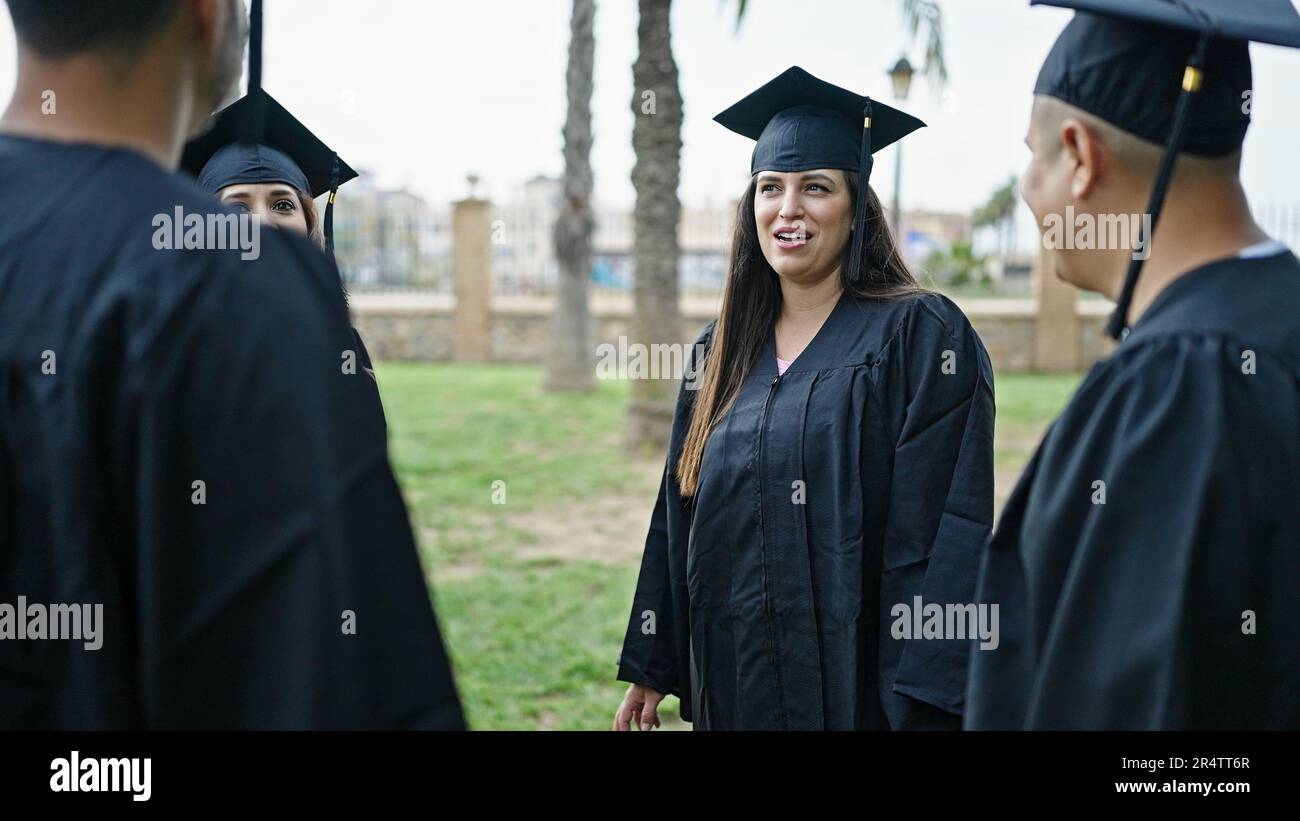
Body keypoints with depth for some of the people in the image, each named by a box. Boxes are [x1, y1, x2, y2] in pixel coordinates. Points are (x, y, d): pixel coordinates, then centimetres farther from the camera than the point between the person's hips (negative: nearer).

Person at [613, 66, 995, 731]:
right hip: (732, 686, 5)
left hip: (857, 687, -5)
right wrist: (649, 667, 13)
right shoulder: (724, 351, 9)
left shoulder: (920, 336, -9)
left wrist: (923, 705, -20)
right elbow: (678, 516, 14)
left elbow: (947, 531, -15)